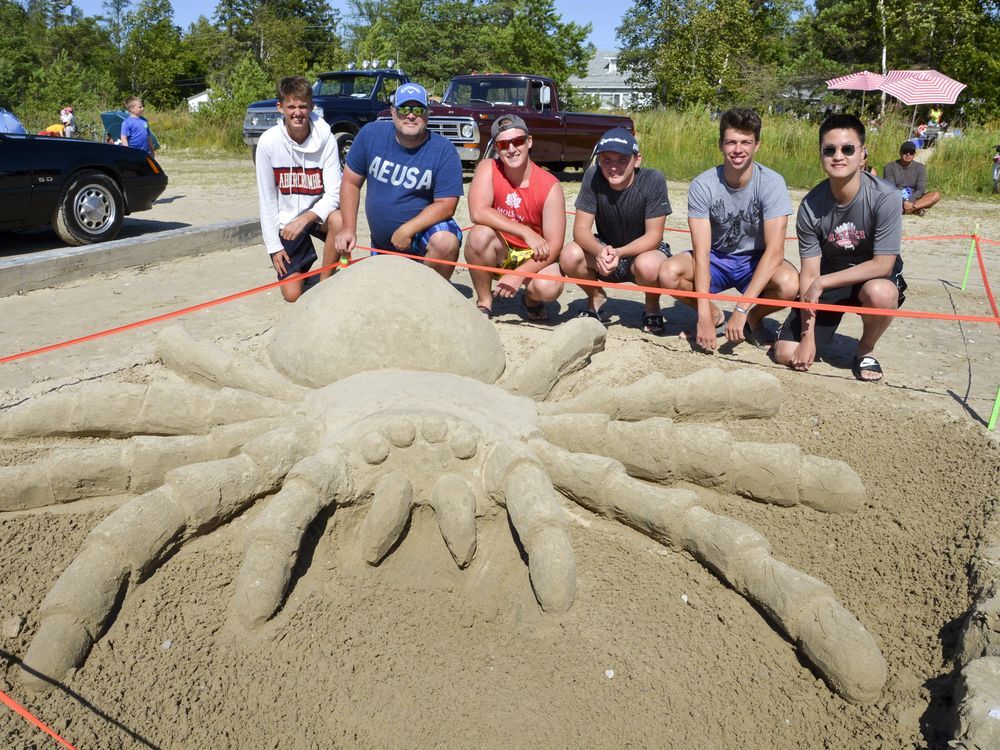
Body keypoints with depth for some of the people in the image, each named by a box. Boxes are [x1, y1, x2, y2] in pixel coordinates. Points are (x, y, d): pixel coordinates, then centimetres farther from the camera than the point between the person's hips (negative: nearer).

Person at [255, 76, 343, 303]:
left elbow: (333, 193, -15)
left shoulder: (325, 139, -14)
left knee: (338, 221, -37)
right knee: (293, 294, -9)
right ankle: (306, 270, 28)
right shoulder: (269, 141, -13)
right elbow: (266, 198, -7)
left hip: (317, 213, 0)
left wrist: (306, 218, -32)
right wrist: (273, 246, -8)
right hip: (286, 220, 0)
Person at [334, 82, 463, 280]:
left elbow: (445, 205, -20)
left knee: (445, 242, -35)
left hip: (425, 228, -3)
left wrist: (406, 231, -28)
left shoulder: (444, 151, -17)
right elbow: (351, 182, -3)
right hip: (381, 242, 4)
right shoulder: (371, 134, -9)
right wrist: (349, 228, -12)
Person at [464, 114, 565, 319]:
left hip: (533, 256, -1)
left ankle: (531, 299, 10)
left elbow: (554, 245, -17)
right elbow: (477, 212, -27)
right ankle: (484, 303, -9)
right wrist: (526, 232, -31)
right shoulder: (488, 168, -11)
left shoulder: (550, 186, -15)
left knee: (549, 288, -32)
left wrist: (518, 275, -28)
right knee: (480, 234, -32)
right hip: (497, 252, 1)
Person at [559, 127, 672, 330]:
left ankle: (652, 305, 0)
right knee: (570, 256, -27)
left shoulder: (653, 180, -21)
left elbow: (653, 236, -21)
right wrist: (600, 251, -39)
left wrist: (619, 252, -38)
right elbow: (581, 228, -17)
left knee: (648, 266, -38)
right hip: (603, 252, 3)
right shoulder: (593, 177, -16)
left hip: (643, 250, -2)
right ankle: (596, 297, 7)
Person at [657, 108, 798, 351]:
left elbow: (775, 250, -25)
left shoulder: (772, 183, -18)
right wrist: (703, 315, -31)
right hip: (716, 259, 1)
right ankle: (715, 316, 3)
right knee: (668, 274, -28)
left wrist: (742, 309, -34)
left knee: (789, 284, -34)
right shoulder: (702, 185, -16)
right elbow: (701, 251, -21)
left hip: (756, 261, -1)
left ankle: (754, 318, 3)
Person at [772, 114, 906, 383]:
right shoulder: (810, 206, -17)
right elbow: (809, 273, -14)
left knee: (880, 293, -40)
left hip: (873, 276, -2)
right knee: (786, 354, -11)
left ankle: (866, 349, -6)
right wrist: (807, 335, -17)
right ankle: (823, 325, 24)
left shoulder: (884, 197, -24)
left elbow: (882, 264, -22)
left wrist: (822, 283, -24)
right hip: (825, 282, 2)